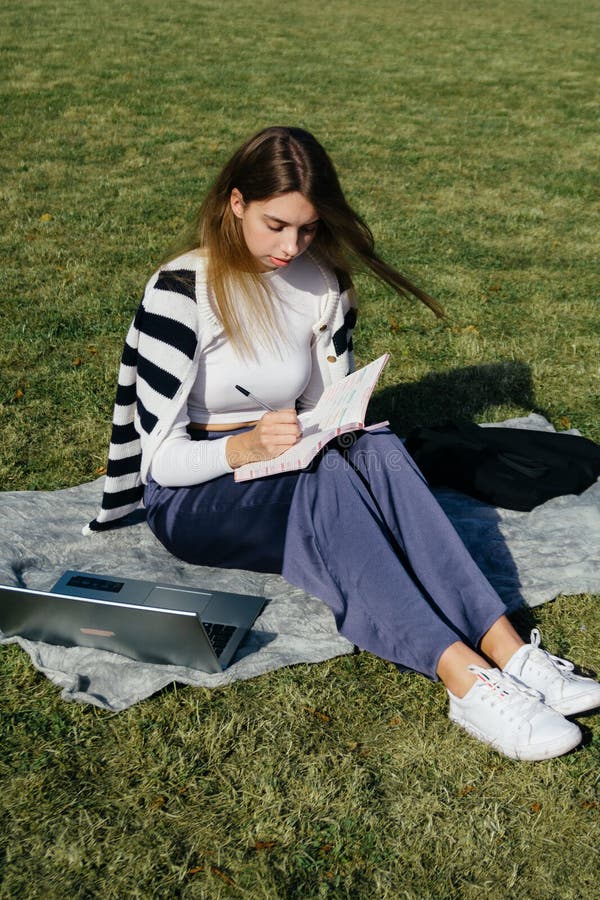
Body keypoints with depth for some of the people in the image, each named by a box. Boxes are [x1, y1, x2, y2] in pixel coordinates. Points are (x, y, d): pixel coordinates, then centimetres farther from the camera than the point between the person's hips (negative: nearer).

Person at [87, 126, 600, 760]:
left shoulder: (323, 283, 3)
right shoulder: (181, 291, -13)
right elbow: (161, 457, -16)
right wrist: (245, 447, -34)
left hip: (293, 482, 5)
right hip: (191, 496, -4)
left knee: (378, 451, -29)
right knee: (326, 482, -35)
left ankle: (504, 647, -38)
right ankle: (466, 680, -45)